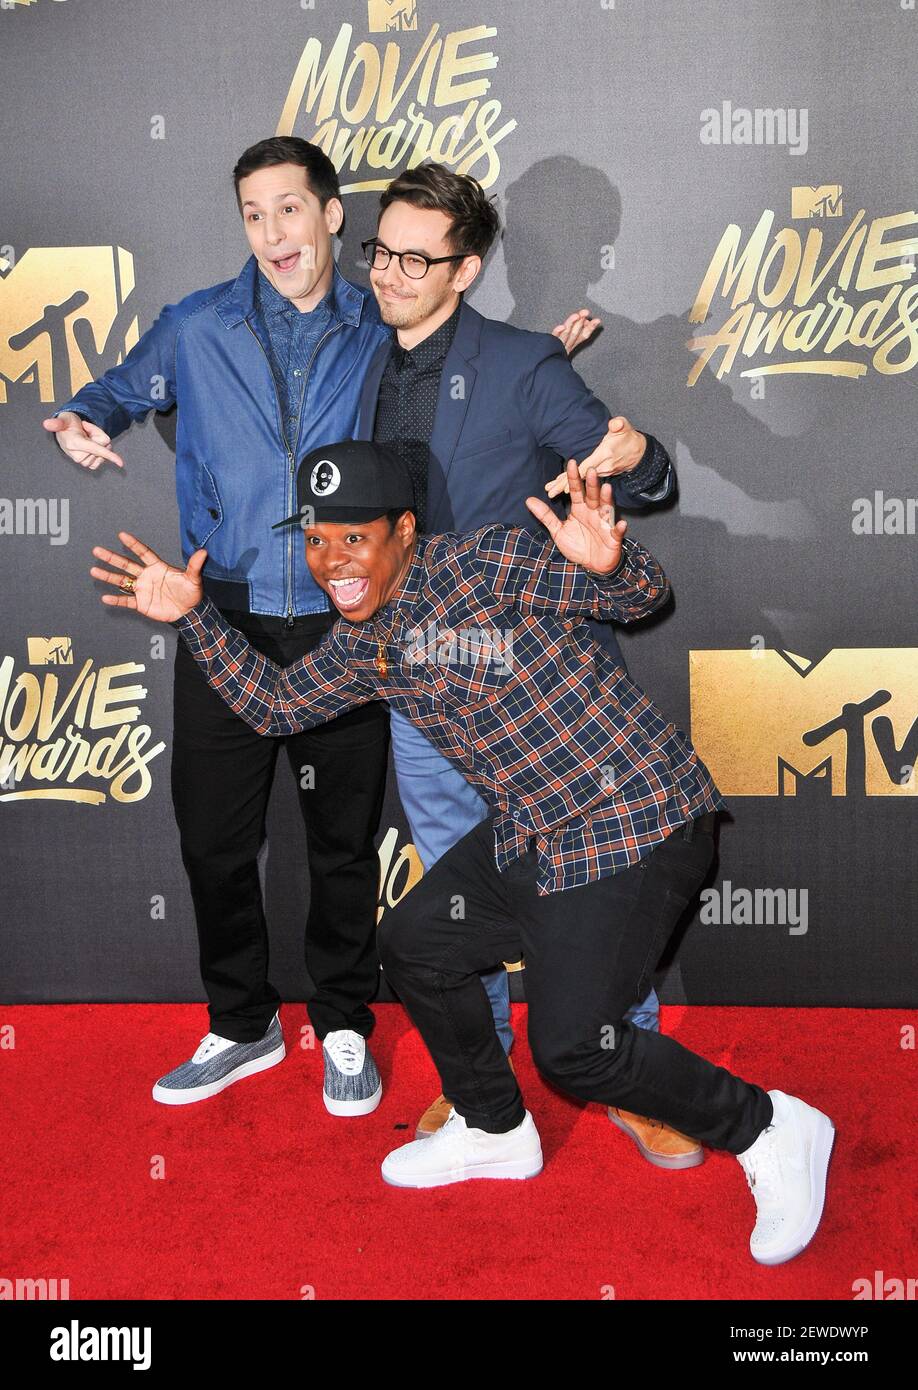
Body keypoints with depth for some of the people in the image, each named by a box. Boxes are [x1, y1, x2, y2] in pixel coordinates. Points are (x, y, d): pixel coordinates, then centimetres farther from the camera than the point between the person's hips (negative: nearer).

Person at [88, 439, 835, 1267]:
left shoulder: (484, 563, -19)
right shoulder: (365, 642, 6)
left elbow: (642, 597, -23)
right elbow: (276, 705, 17)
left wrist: (611, 564, -47)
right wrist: (195, 618, 8)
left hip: (635, 824, -9)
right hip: (532, 829, 9)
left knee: (571, 1047, -12)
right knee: (416, 943, 13)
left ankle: (772, 1132, 9)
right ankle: (495, 1133, 34)